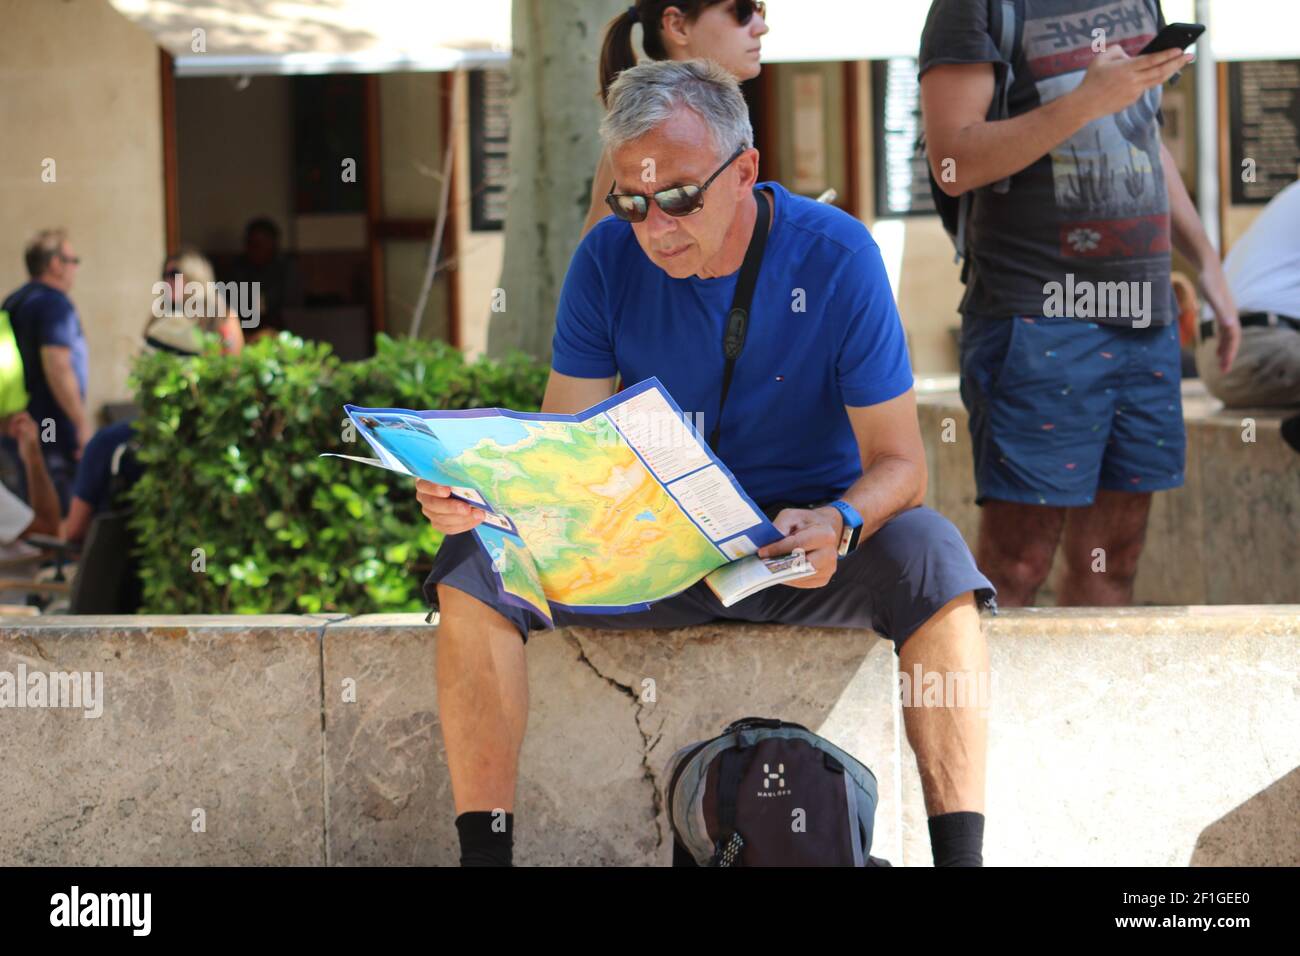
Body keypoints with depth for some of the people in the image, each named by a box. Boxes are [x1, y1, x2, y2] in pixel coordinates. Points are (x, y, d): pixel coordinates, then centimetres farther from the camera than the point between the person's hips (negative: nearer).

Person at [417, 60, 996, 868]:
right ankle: (483, 847, -22)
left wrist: (839, 526, -37)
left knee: (926, 552, -33)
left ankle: (960, 851, -34)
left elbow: (899, 462, -14)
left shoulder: (835, 256, -13)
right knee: (474, 567, -22)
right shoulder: (609, 260, -6)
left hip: (804, 541, -2)